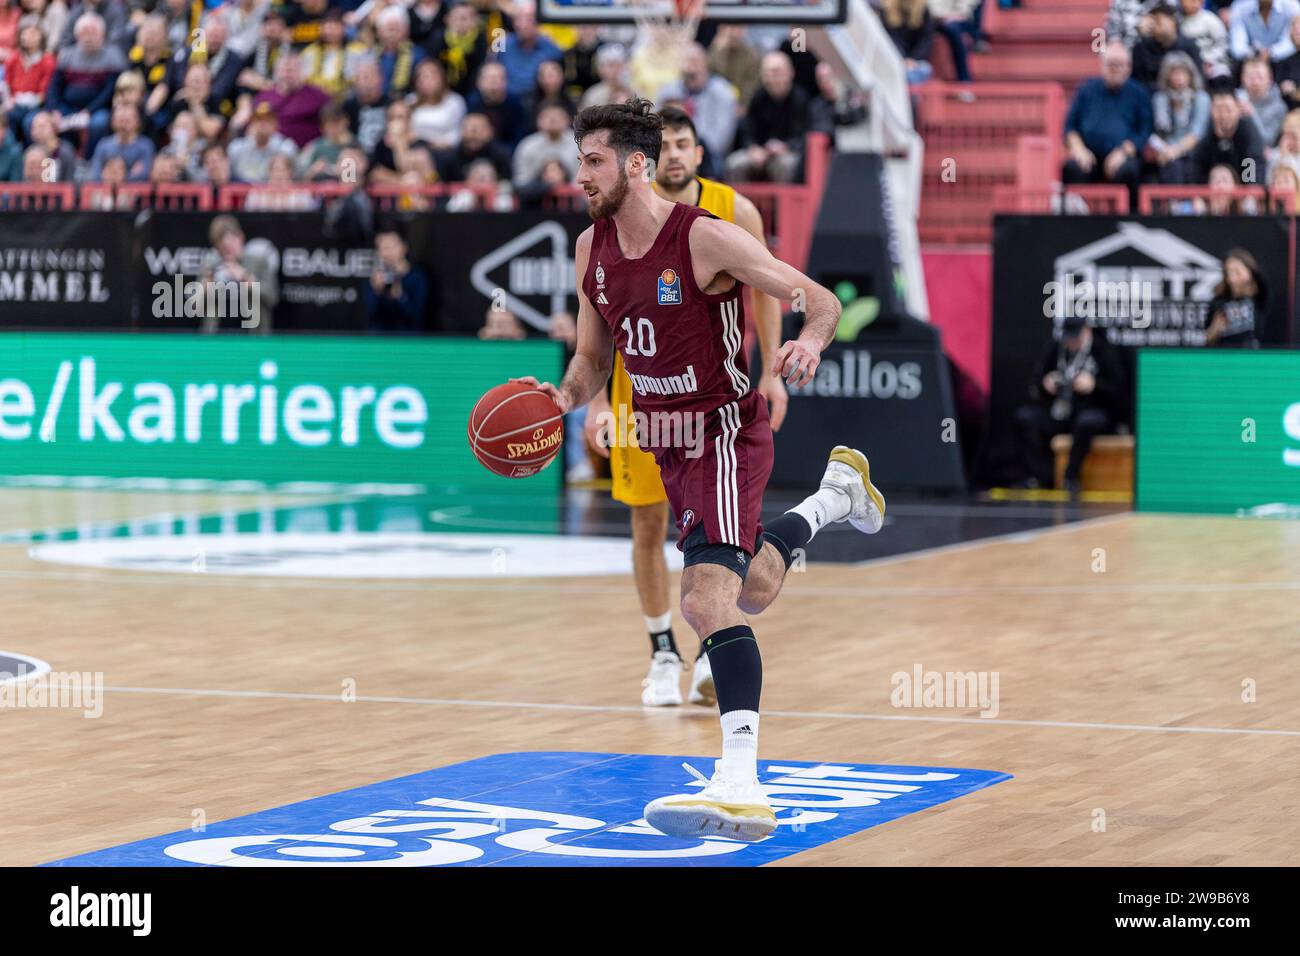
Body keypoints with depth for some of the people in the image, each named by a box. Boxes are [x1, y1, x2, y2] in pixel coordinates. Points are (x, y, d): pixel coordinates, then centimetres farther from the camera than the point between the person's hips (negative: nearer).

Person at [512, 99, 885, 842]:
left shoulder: (707, 239, -19)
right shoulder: (592, 249, 1)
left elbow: (821, 299, -14)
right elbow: (594, 357, 14)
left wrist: (811, 342, -36)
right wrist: (566, 396, -8)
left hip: (725, 432, -8)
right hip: (666, 444, 8)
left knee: (709, 598, -25)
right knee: (754, 590, 24)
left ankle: (741, 785, -32)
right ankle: (837, 492, 52)